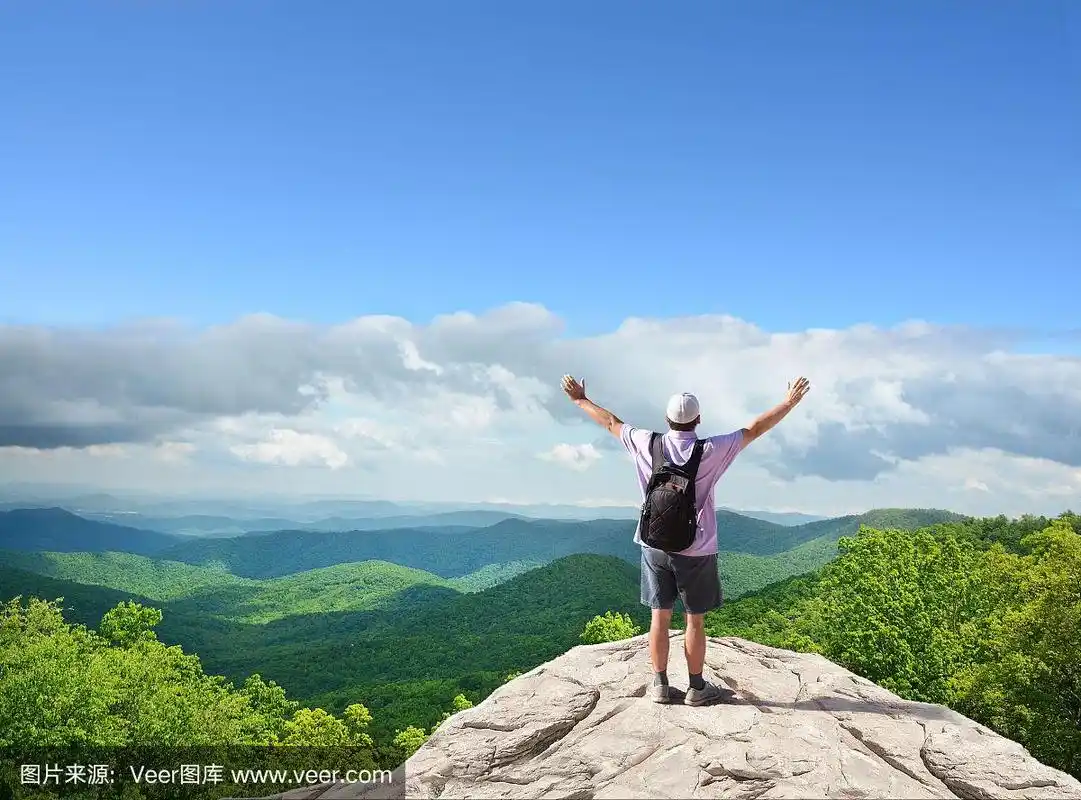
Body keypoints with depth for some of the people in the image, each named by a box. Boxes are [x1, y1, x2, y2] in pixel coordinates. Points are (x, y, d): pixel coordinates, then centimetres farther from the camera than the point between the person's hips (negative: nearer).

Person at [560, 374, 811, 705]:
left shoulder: (648, 444, -6)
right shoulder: (709, 451, -15)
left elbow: (611, 423, 7)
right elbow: (753, 430, -9)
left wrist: (580, 399, 21)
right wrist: (789, 403, 1)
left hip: (655, 546, 3)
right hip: (696, 551, -3)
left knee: (660, 617, 9)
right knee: (695, 620, 7)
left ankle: (660, 685, 16)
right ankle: (697, 688, 17)